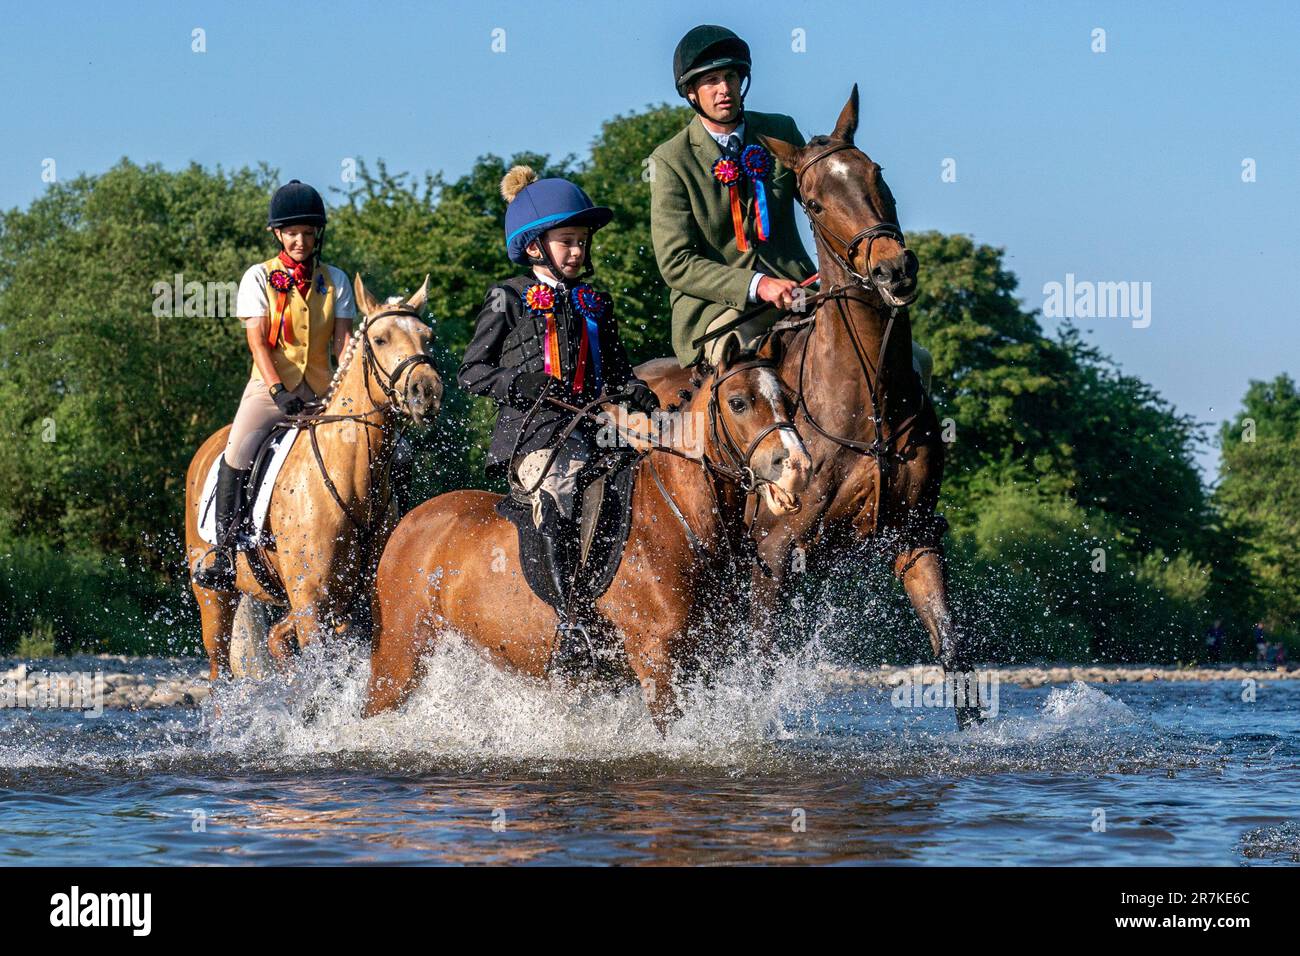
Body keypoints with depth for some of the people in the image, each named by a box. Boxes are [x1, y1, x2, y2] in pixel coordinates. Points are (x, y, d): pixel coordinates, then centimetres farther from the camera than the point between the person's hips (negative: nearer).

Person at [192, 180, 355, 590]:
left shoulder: (335, 281, 11)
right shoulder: (259, 278, 3)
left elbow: (343, 341, 4)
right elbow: (257, 340, -7)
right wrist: (278, 391, -20)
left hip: (322, 391, 3)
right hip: (270, 386, -3)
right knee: (237, 456, -23)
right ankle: (222, 554, -18)